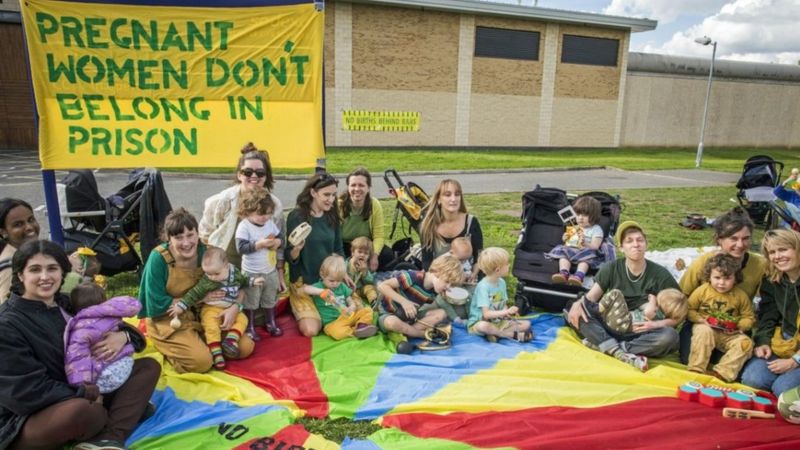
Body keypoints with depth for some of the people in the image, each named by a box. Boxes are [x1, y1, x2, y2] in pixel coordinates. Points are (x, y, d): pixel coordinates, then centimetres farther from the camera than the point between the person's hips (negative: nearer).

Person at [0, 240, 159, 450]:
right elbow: (24, 393, -20)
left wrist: (123, 336, -10)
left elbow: (109, 326, 15)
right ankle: (129, 411, -6)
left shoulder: (67, 304, 6)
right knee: (81, 410, -40)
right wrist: (87, 395, -18)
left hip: (80, 397, 8)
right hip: (26, 421, -8)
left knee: (149, 366, -3)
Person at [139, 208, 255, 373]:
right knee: (201, 361, -27)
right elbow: (156, 306, -19)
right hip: (169, 321, -4)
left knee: (245, 347, -8)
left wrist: (234, 307, -23)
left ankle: (199, 343, 9)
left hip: (205, 315, 4)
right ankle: (168, 349, 2)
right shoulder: (159, 259, -20)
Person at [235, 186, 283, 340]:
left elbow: (280, 237, 7)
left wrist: (277, 242, -16)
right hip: (252, 273, -5)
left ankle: (270, 323, 39)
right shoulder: (244, 226, -18)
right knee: (251, 302, 10)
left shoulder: (270, 223, -1)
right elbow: (241, 247, -25)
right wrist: (260, 244, -33)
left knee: (270, 299, 21)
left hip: (271, 271, 5)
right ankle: (250, 328, 26)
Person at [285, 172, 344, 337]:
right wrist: (296, 249, -33)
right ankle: (298, 308, 14)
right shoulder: (296, 216, -14)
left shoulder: (332, 216, 3)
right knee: (311, 330, -18)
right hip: (303, 282, -5)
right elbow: (290, 257, -11)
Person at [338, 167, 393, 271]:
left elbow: (378, 236, -15)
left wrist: (374, 255, -35)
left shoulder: (375, 205, -14)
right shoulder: (339, 204, -20)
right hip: (343, 246, -2)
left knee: (388, 256, -21)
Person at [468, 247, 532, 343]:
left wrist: (508, 312, -15)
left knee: (526, 324, -4)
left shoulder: (502, 282, 2)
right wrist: (506, 311, -33)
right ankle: (513, 334, -21)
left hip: (499, 321, 7)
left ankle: (495, 333, -18)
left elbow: (504, 305, 8)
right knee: (483, 326, -41)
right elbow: (486, 314, -25)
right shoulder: (483, 286, -21)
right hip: (479, 322, -7)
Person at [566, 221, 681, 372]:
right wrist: (578, 304, -30)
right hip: (610, 328, 1)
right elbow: (590, 297, -6)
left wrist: (657, 324, -23)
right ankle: (622, 354, -35)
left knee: (670, 336, -32)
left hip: (641, 334, -1)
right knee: (578, 308, -22)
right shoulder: (610, 269, 0)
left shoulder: (660, 275, -5)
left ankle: (602, 345, -26)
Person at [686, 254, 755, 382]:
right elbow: (689, 309, 0)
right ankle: (696, 369, -28)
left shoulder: (741, 295, -1)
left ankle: (721, 372, -24)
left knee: (746, 343, -23)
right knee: (703, 332, -35)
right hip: (706, 327, -3)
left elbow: (748, 317, 7)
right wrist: (700, 320, -16)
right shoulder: (702, 290, -7)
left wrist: (739, 326, -12)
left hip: (730, 335, 3)